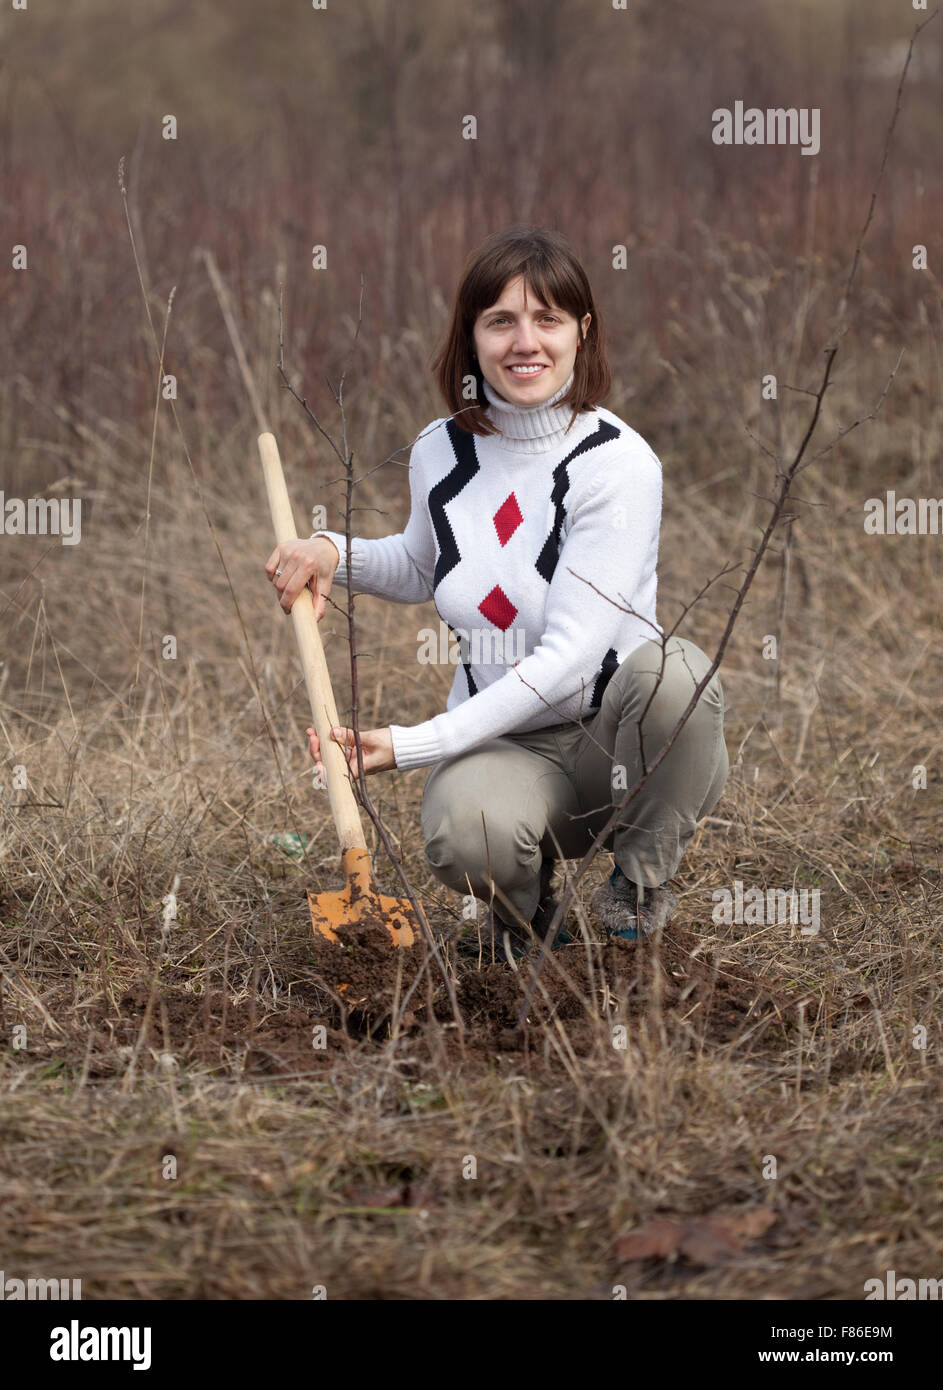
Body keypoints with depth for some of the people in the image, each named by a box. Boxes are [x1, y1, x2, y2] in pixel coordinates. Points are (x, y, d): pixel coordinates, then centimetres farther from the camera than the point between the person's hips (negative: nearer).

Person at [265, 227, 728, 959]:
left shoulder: (618, 461, -16)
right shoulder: (440, 452, 1)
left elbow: (569, 655, -23)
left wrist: (408, 745, -26)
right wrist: (333, 553, 4)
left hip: (616, 737, -2)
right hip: (499, 743, 2)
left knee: (676, 669, -37)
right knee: (467, 837, -35)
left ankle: (642, 882, -8)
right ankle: (523, 897, 6)